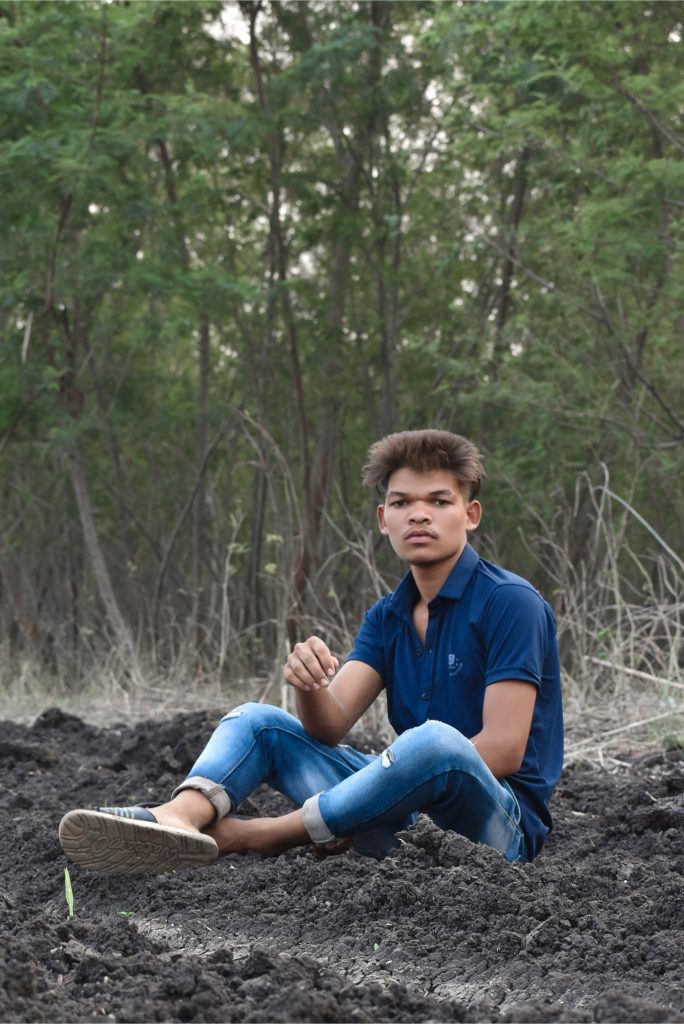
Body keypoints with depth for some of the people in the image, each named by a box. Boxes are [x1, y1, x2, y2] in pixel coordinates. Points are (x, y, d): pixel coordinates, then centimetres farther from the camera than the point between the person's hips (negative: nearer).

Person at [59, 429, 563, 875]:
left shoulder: (509, 602, -10)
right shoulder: (388, 617, 13)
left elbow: (503, 748, -18)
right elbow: (330, 727, 0)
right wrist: (309, 687, -26)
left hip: (503, 824, -7)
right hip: (408, 817, 7)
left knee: (433, 739, -39)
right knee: (257, 720, 1)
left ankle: (240, 836, -25)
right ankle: (179, 818, -33)